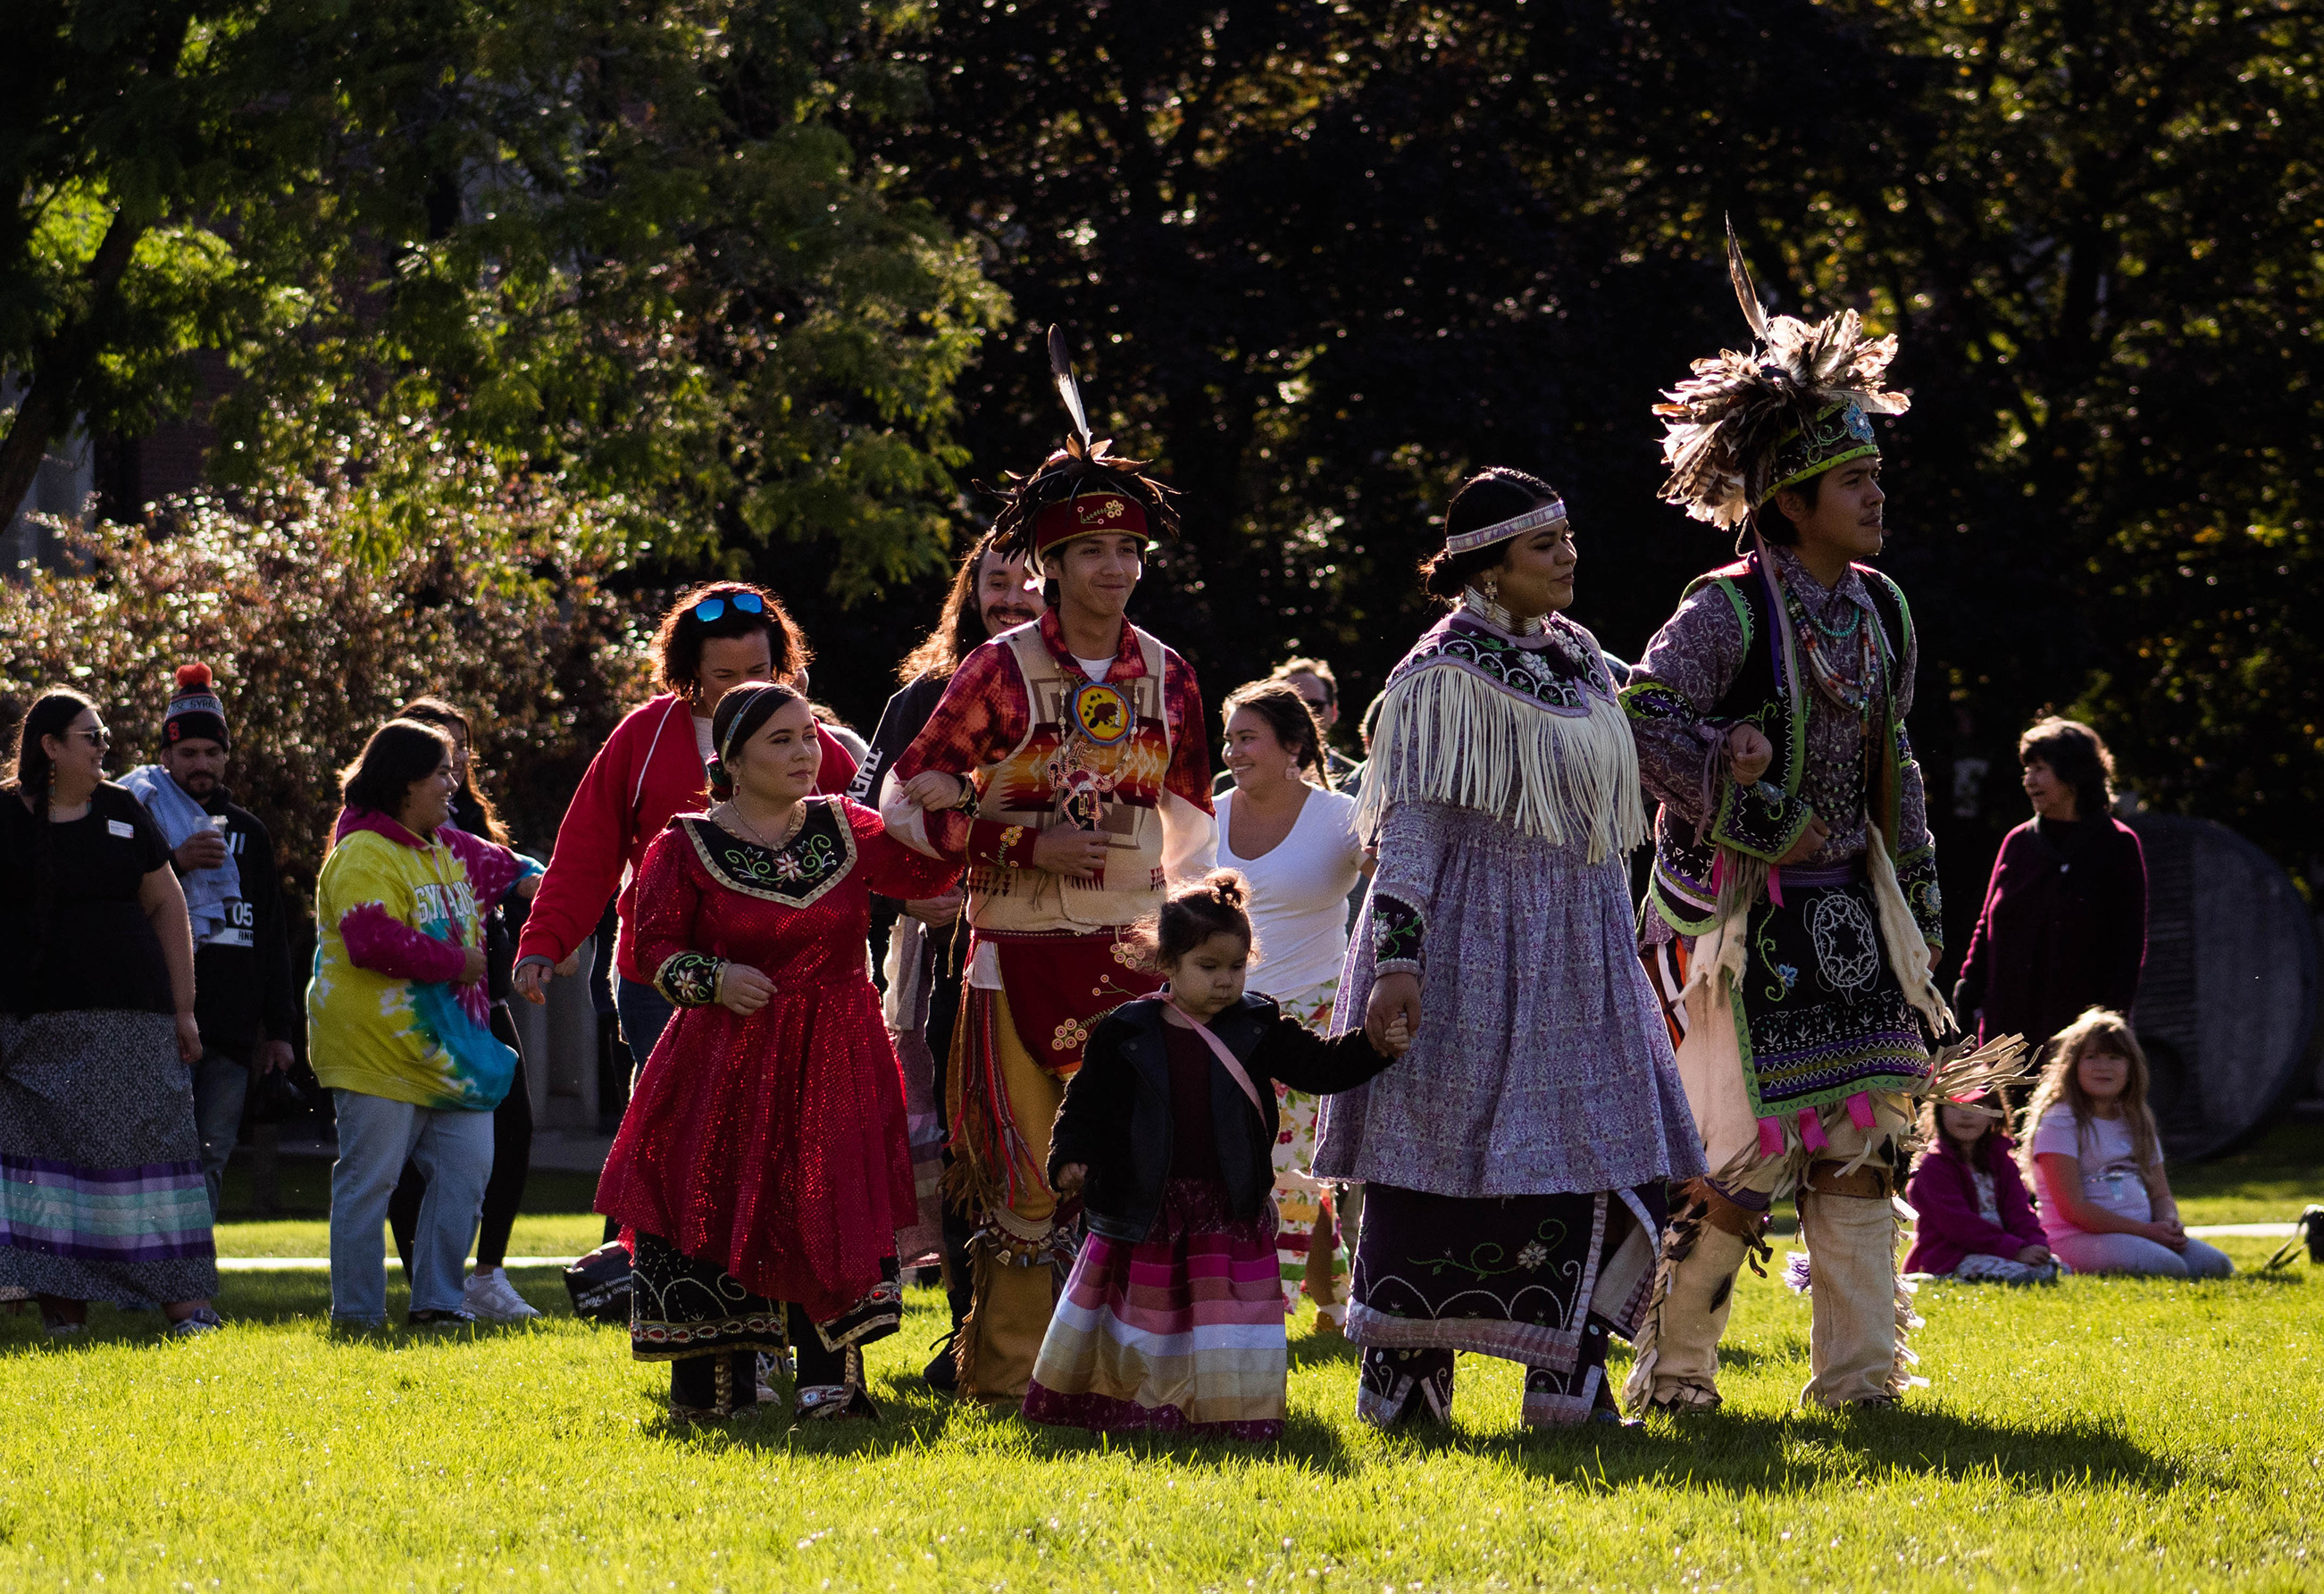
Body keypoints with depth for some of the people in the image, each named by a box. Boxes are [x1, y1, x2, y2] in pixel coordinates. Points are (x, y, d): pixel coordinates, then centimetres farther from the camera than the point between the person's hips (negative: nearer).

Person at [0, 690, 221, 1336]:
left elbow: (165, 905, 15)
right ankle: (63, 1307, -1)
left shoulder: (120, 811, 13)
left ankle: (185, 1306, -3)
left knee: (150, 1144, -3)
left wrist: (183, 1009, 9)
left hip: (132, 1015, 2)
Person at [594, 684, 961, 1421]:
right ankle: (712, 1384, 10)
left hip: (835, 1060, 2)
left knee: (830, 1214, -4)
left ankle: (829, 1381, 0)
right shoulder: (685, 848, -2)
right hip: (726, 1059, -2)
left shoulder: (843, 829, 8)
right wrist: (713, 979, -19)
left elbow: (923, 873, -1)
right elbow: (656, 948, -2)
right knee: (716, 1213, -2)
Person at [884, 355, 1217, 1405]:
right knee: (1026, 1163, -4)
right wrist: (1030, 848, -12)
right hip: (1023, 942, -4)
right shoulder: (1003, 671, -4)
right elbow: (911, 798, -4)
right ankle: (1004, 1371, 4)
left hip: (1133, 945, 4)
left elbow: (1189, 823, 20)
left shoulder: (1168, 678, 9)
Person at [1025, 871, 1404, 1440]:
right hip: (1144, 1210, -1)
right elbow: (1087, 1099, 3)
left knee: (1232, 1318, -2)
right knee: (1137, 1310, 9)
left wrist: (1372, 1049, -17)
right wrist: (1070, 1157, -11)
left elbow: (1319, 1065, 0)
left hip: (1231, 1212, 1)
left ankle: (1234, 1412, 9)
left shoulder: (1259, 1028, 2)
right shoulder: (1127, 1033, -2)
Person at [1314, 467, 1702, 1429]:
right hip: (1475, 946, -7)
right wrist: (1397, 955, -20)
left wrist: (1614, 953, 20)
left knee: (1594, 1161, 0)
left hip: (1575, 953, 7)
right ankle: (1403, 1383, 6)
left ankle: (1568, 1384, 4)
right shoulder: (1449, 672, -10)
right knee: (1443, 1152, -3)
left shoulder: (1576, 659, 13)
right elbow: (1413, 824, -13)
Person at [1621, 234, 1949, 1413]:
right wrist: (1752, 813, -21)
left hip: (1852, 911, 6)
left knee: (1861, 1137, 1)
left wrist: (1917, 903, 15)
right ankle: (1673, 1374, 10)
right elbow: (1641, 715, -23)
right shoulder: (1729, 613, -13)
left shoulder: (1881, 610, 10)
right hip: (1748, 915, -6)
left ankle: (1857, 1374, 6)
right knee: (1743, 1152, -5)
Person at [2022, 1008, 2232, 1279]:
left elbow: (2160, 1194, 21)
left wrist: (2171, 1223, -5)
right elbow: (2072, 1208, -13)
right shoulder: (2059, 1122, -5)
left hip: (2141, 1234, 7)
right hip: (2078, 1237, -7)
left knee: (2215, 1265, -17)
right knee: (2167, 1267, -33)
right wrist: (2145, 1230, -17)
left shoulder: (2136, 1122, 20)